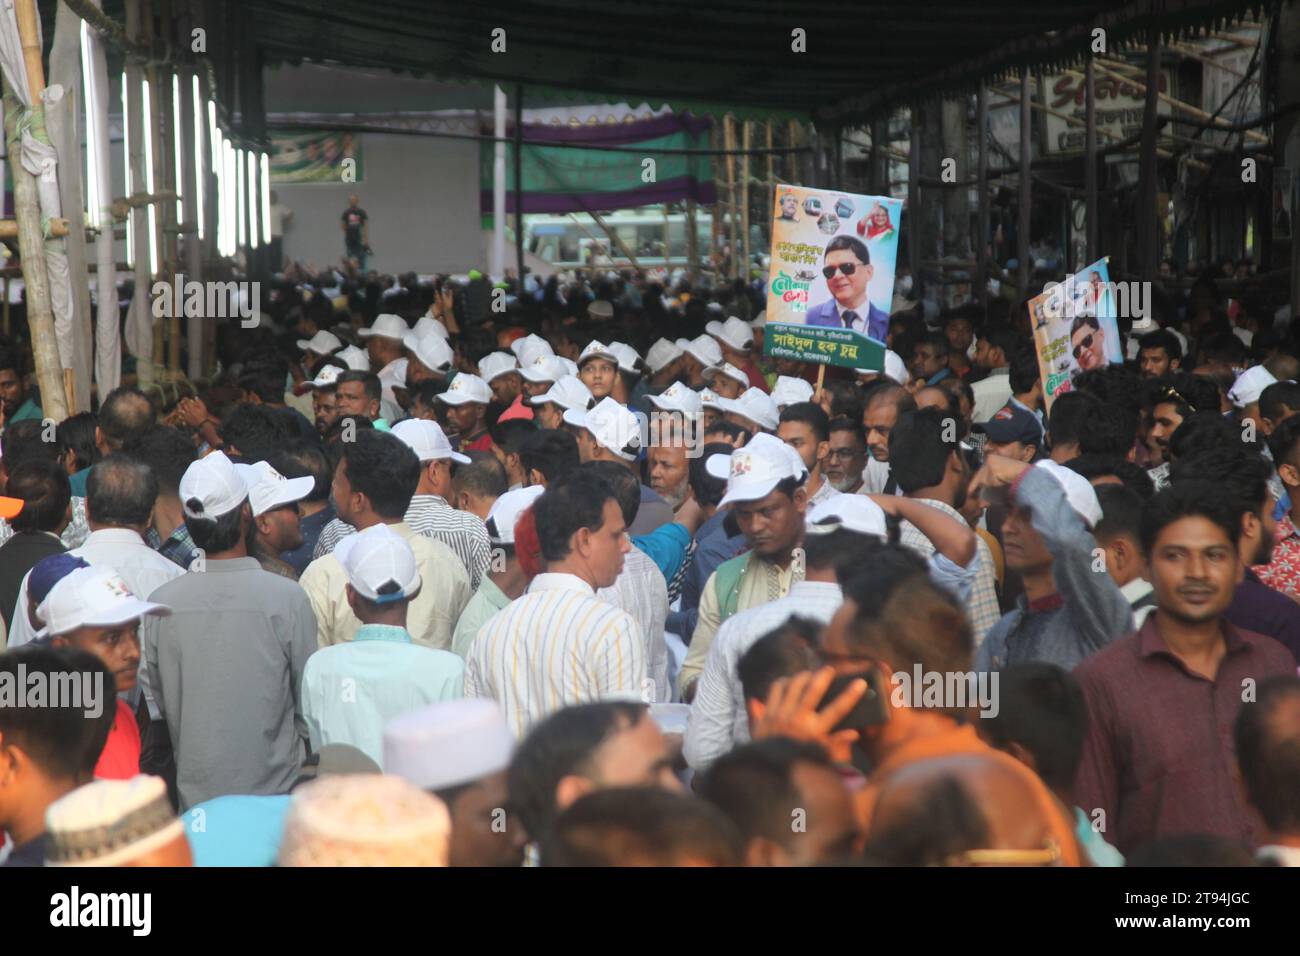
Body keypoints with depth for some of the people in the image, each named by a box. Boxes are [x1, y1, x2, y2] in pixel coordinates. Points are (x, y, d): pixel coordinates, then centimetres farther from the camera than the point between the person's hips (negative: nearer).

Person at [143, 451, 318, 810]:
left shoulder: (161, 604, -5)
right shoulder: (288, 598, -12)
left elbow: (158, 704, 5)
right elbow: (311, 703, -4)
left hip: (194, 793, 3)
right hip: (275, 793, -2)